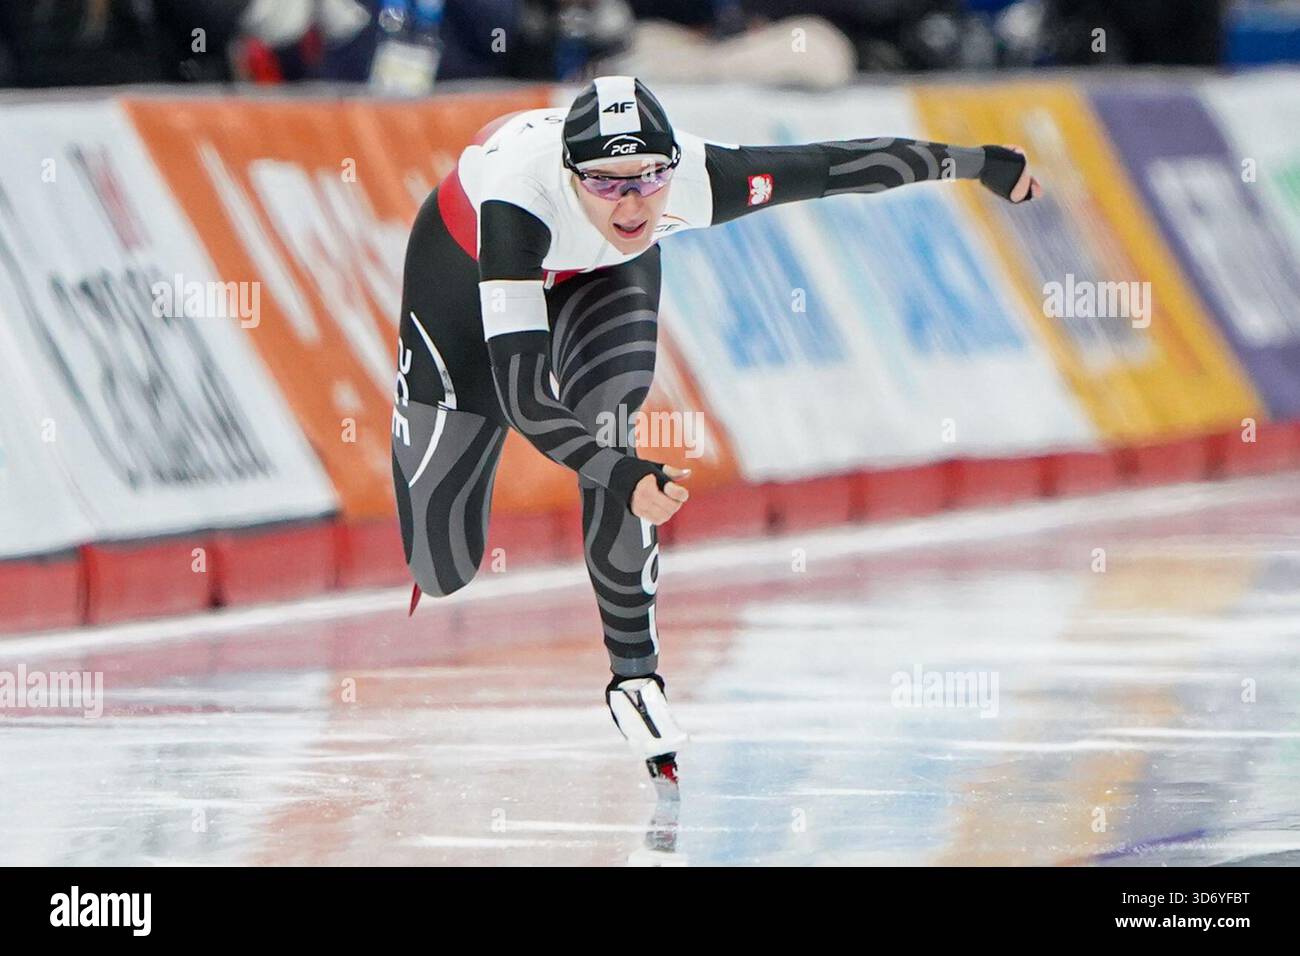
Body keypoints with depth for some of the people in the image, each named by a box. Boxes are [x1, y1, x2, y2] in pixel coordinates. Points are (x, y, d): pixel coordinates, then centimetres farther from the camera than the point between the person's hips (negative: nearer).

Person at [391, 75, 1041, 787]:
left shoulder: (695, 181, -36)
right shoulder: (519, 198, -46)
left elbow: (836, 165, -21)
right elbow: (519, 388, -49)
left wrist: (980, 164, -9)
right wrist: (625, 476, -61)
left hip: (604, 274, 2)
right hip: (464, 264, -2)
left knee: (604, 427, -27)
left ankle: (635, 674, -11)